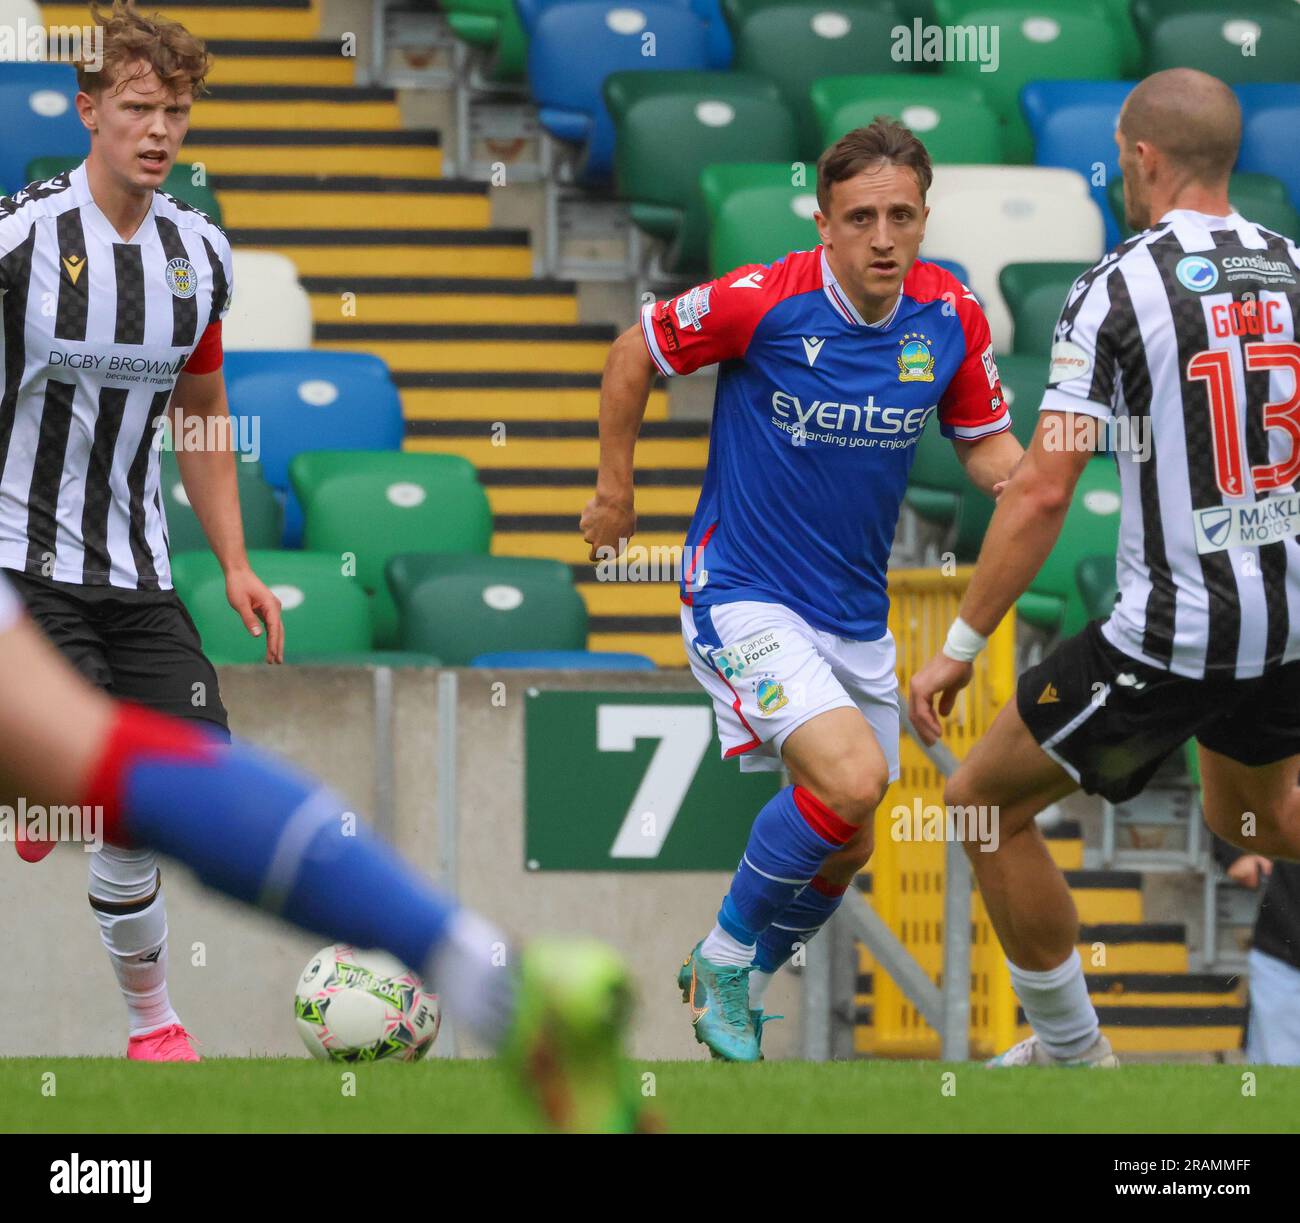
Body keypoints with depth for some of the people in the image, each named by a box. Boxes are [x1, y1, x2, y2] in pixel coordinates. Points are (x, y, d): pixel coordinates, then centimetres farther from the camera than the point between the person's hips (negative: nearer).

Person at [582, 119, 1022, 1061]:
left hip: (856, 618, 6)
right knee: (851, 777, -26)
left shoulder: (953, 318, -7)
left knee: (845, 847, 15)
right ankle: (725, 959, -4)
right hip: (743, 599, -6)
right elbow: (636, 353, -3)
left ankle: (736, 988, 41)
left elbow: (989, 449, 6)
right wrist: (615, 489, 5)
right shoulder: (762, 303, -20)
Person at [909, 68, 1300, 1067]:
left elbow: (1043, 492, -16)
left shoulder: (1116, 289, -13)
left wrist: (960, 648, -10)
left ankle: (1072, 1052, 18)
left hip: (1171, 637, -7)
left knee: (987, 804, 12)